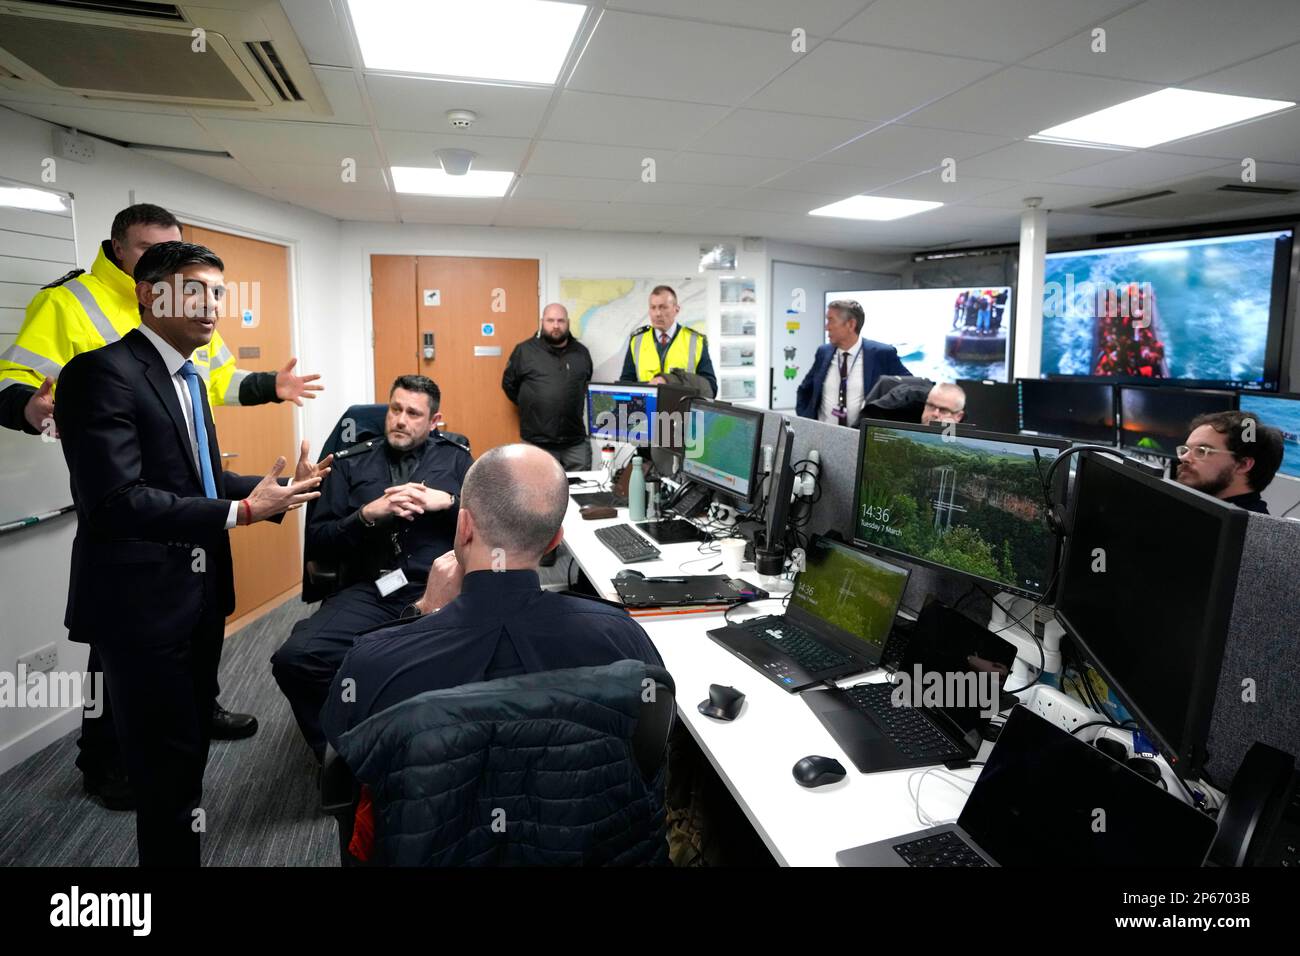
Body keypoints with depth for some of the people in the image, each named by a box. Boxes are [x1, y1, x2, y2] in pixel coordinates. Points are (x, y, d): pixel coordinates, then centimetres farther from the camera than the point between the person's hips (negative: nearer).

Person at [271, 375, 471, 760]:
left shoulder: (454, 458, 15)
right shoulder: (351, 463, 17)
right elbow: (317, 542, 11)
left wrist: (446, 501, -8)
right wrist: (368, 514, -5)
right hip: (369, 592, 2)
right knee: (294, 658, -24)